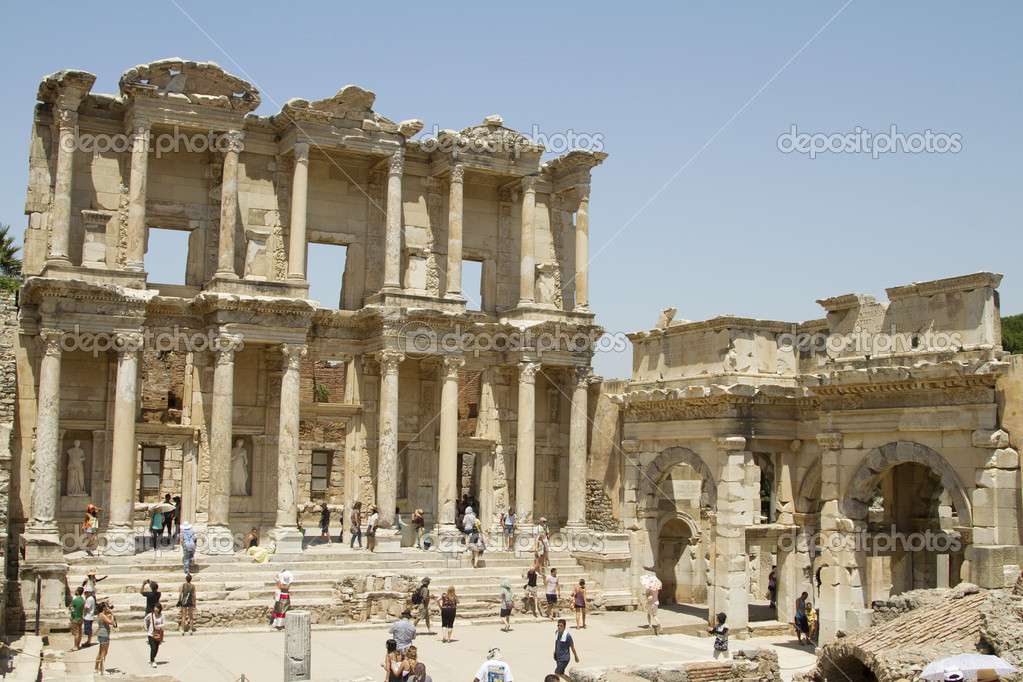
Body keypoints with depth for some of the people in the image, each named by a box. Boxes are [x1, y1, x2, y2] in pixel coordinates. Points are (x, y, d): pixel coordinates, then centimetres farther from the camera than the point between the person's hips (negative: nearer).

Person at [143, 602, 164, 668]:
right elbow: (144, 620, 13)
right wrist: (145, 627, 6)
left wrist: (159, 626, -18)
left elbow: (163, 624, 1)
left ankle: (153, 659, 31)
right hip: (151, 634, -2)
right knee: (153, 648, -12)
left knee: (156, 648, 8)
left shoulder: (161, 615, -4)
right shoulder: (150, 615, -6)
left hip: (158, 634, 2)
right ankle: (152, 662, -5)